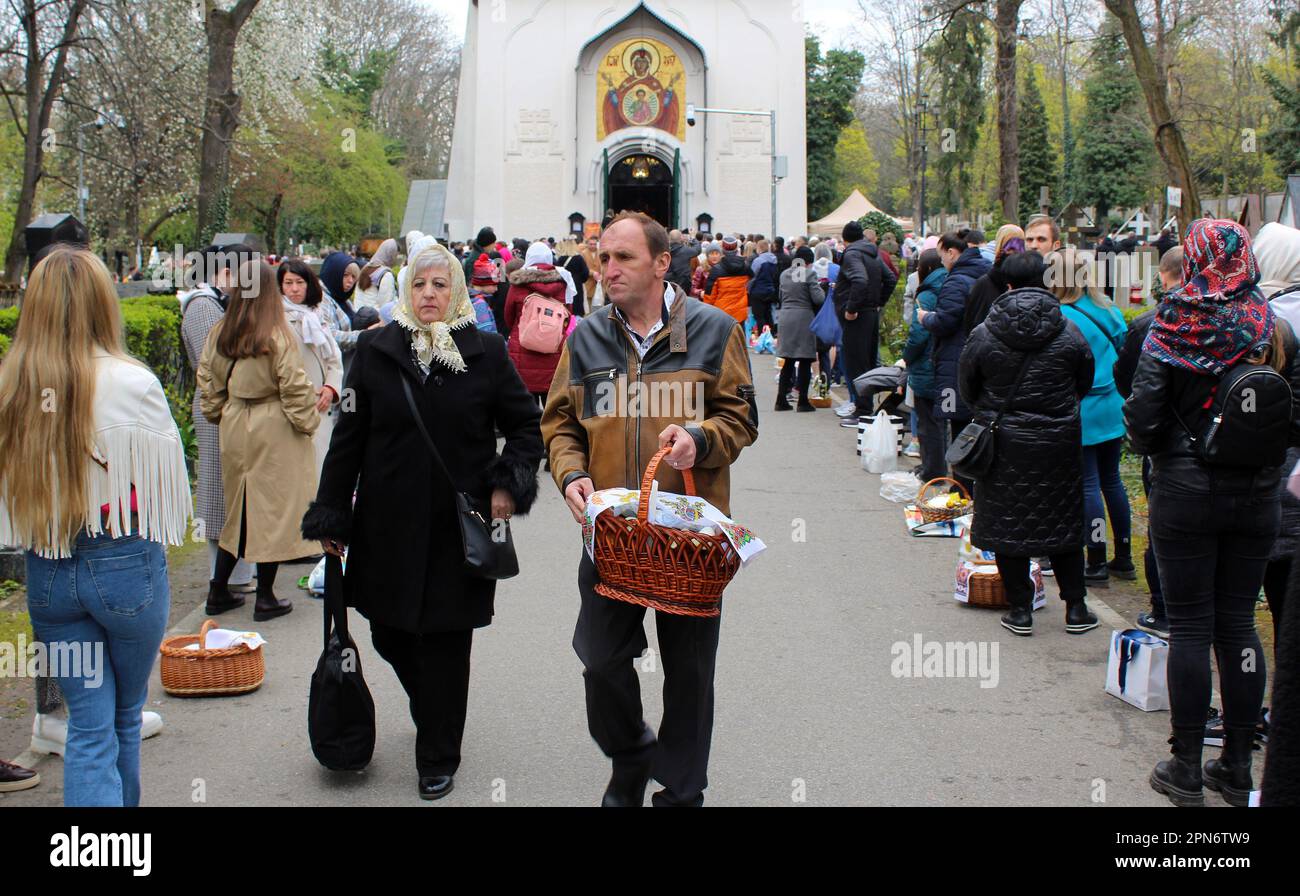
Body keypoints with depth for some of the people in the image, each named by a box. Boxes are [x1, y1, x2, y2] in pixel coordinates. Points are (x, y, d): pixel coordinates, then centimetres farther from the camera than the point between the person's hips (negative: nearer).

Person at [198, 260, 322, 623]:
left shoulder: (219, 333, 1)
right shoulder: (278, 335, -15)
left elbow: (208, 381, 9)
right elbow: (295, 386, -14)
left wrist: (219, 414, 23)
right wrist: (308, 420, 0)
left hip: (235, 430, 5)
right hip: (273, 430, -5)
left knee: (238, 507, 17)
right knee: (271, 508, 3)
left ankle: (218, 591, 21)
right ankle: (265, 599, 9)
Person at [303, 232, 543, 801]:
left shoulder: (486, 353, 0)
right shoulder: (376, 352, 3)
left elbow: (526, 424, 9)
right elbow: (348, 439, 5)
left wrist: (509, 483, -6)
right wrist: (331, 516, 4)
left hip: (458, 526, -2)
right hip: (388, 523, 2)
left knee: (445, 645, 3)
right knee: (390, 636, 10)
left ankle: (438, 759, 18)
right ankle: (433, 711, 41)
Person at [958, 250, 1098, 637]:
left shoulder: (983, 335, -7)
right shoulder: (1069, 332, -5)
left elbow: (968, 391, 3)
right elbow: (1085, 384, 7)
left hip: (1004, 442, -1)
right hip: (1059, 442, 1)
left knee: (1008, 523, 7)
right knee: (1064, 522, 12)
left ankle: (1020, 610, 9)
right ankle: (1075, 609, 16)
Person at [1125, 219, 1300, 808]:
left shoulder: (1172, 329, -10)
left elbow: (1142, 416, -13)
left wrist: (1149, 445, 8)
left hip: (1185, 493, -3)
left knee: (1189, 627, 4)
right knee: (1238, 625, 10)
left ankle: (1186, 769, 10)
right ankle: (1237, 768, 17)